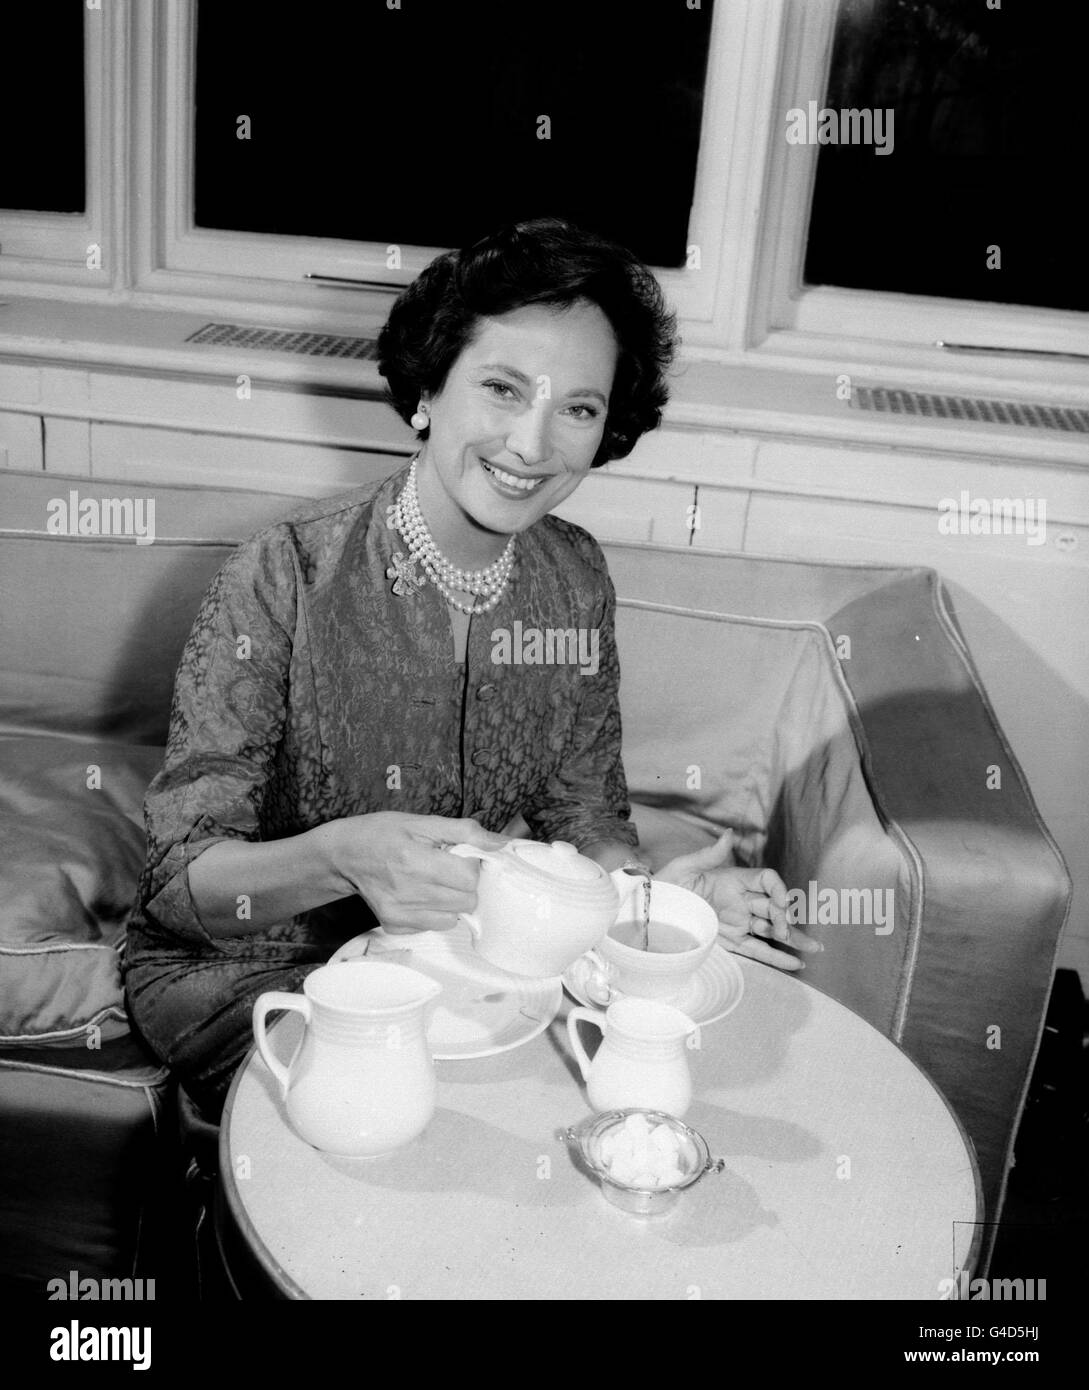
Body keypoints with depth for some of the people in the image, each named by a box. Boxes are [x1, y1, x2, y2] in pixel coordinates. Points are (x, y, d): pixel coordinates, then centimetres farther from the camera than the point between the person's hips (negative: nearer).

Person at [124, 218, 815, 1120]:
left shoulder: (576, 580, -6)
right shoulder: (285, 579, -23)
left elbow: (584, 809, 2)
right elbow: (183, 881, -22)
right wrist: (341, 857, -43)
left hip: (447, 947, 5)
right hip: (245, 966, -4)